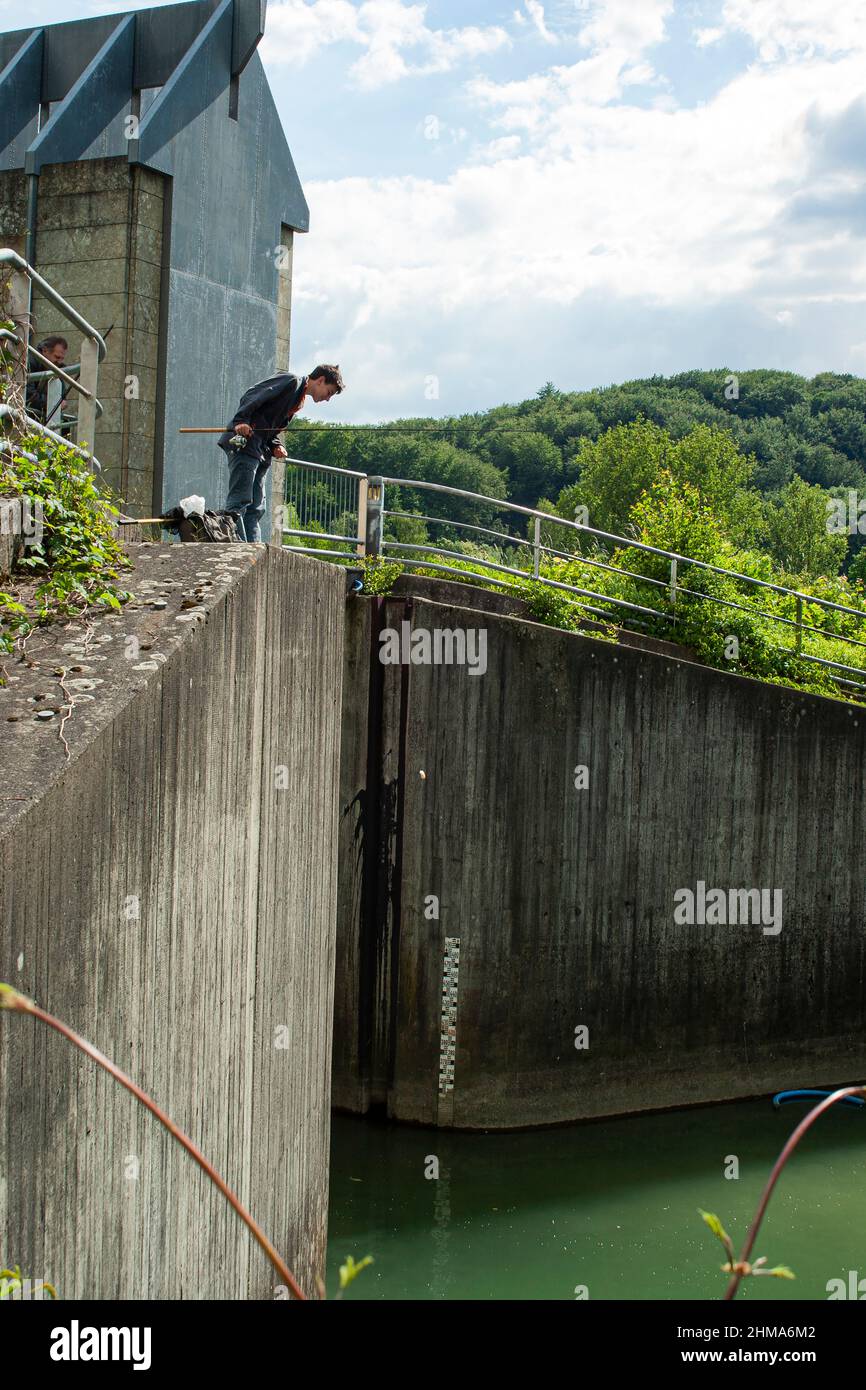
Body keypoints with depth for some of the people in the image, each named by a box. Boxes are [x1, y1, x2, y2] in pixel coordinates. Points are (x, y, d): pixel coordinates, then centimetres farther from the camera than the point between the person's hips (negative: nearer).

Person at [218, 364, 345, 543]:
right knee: (239, 502, -15)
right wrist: (241, 421, -26)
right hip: (244, 443, -10)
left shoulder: (299, 400, 25)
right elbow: (252, 396, -14)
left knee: (255, 509, 5)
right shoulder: (291, 381, -3)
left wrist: (275, 447, 4)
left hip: (260, 452, 10)